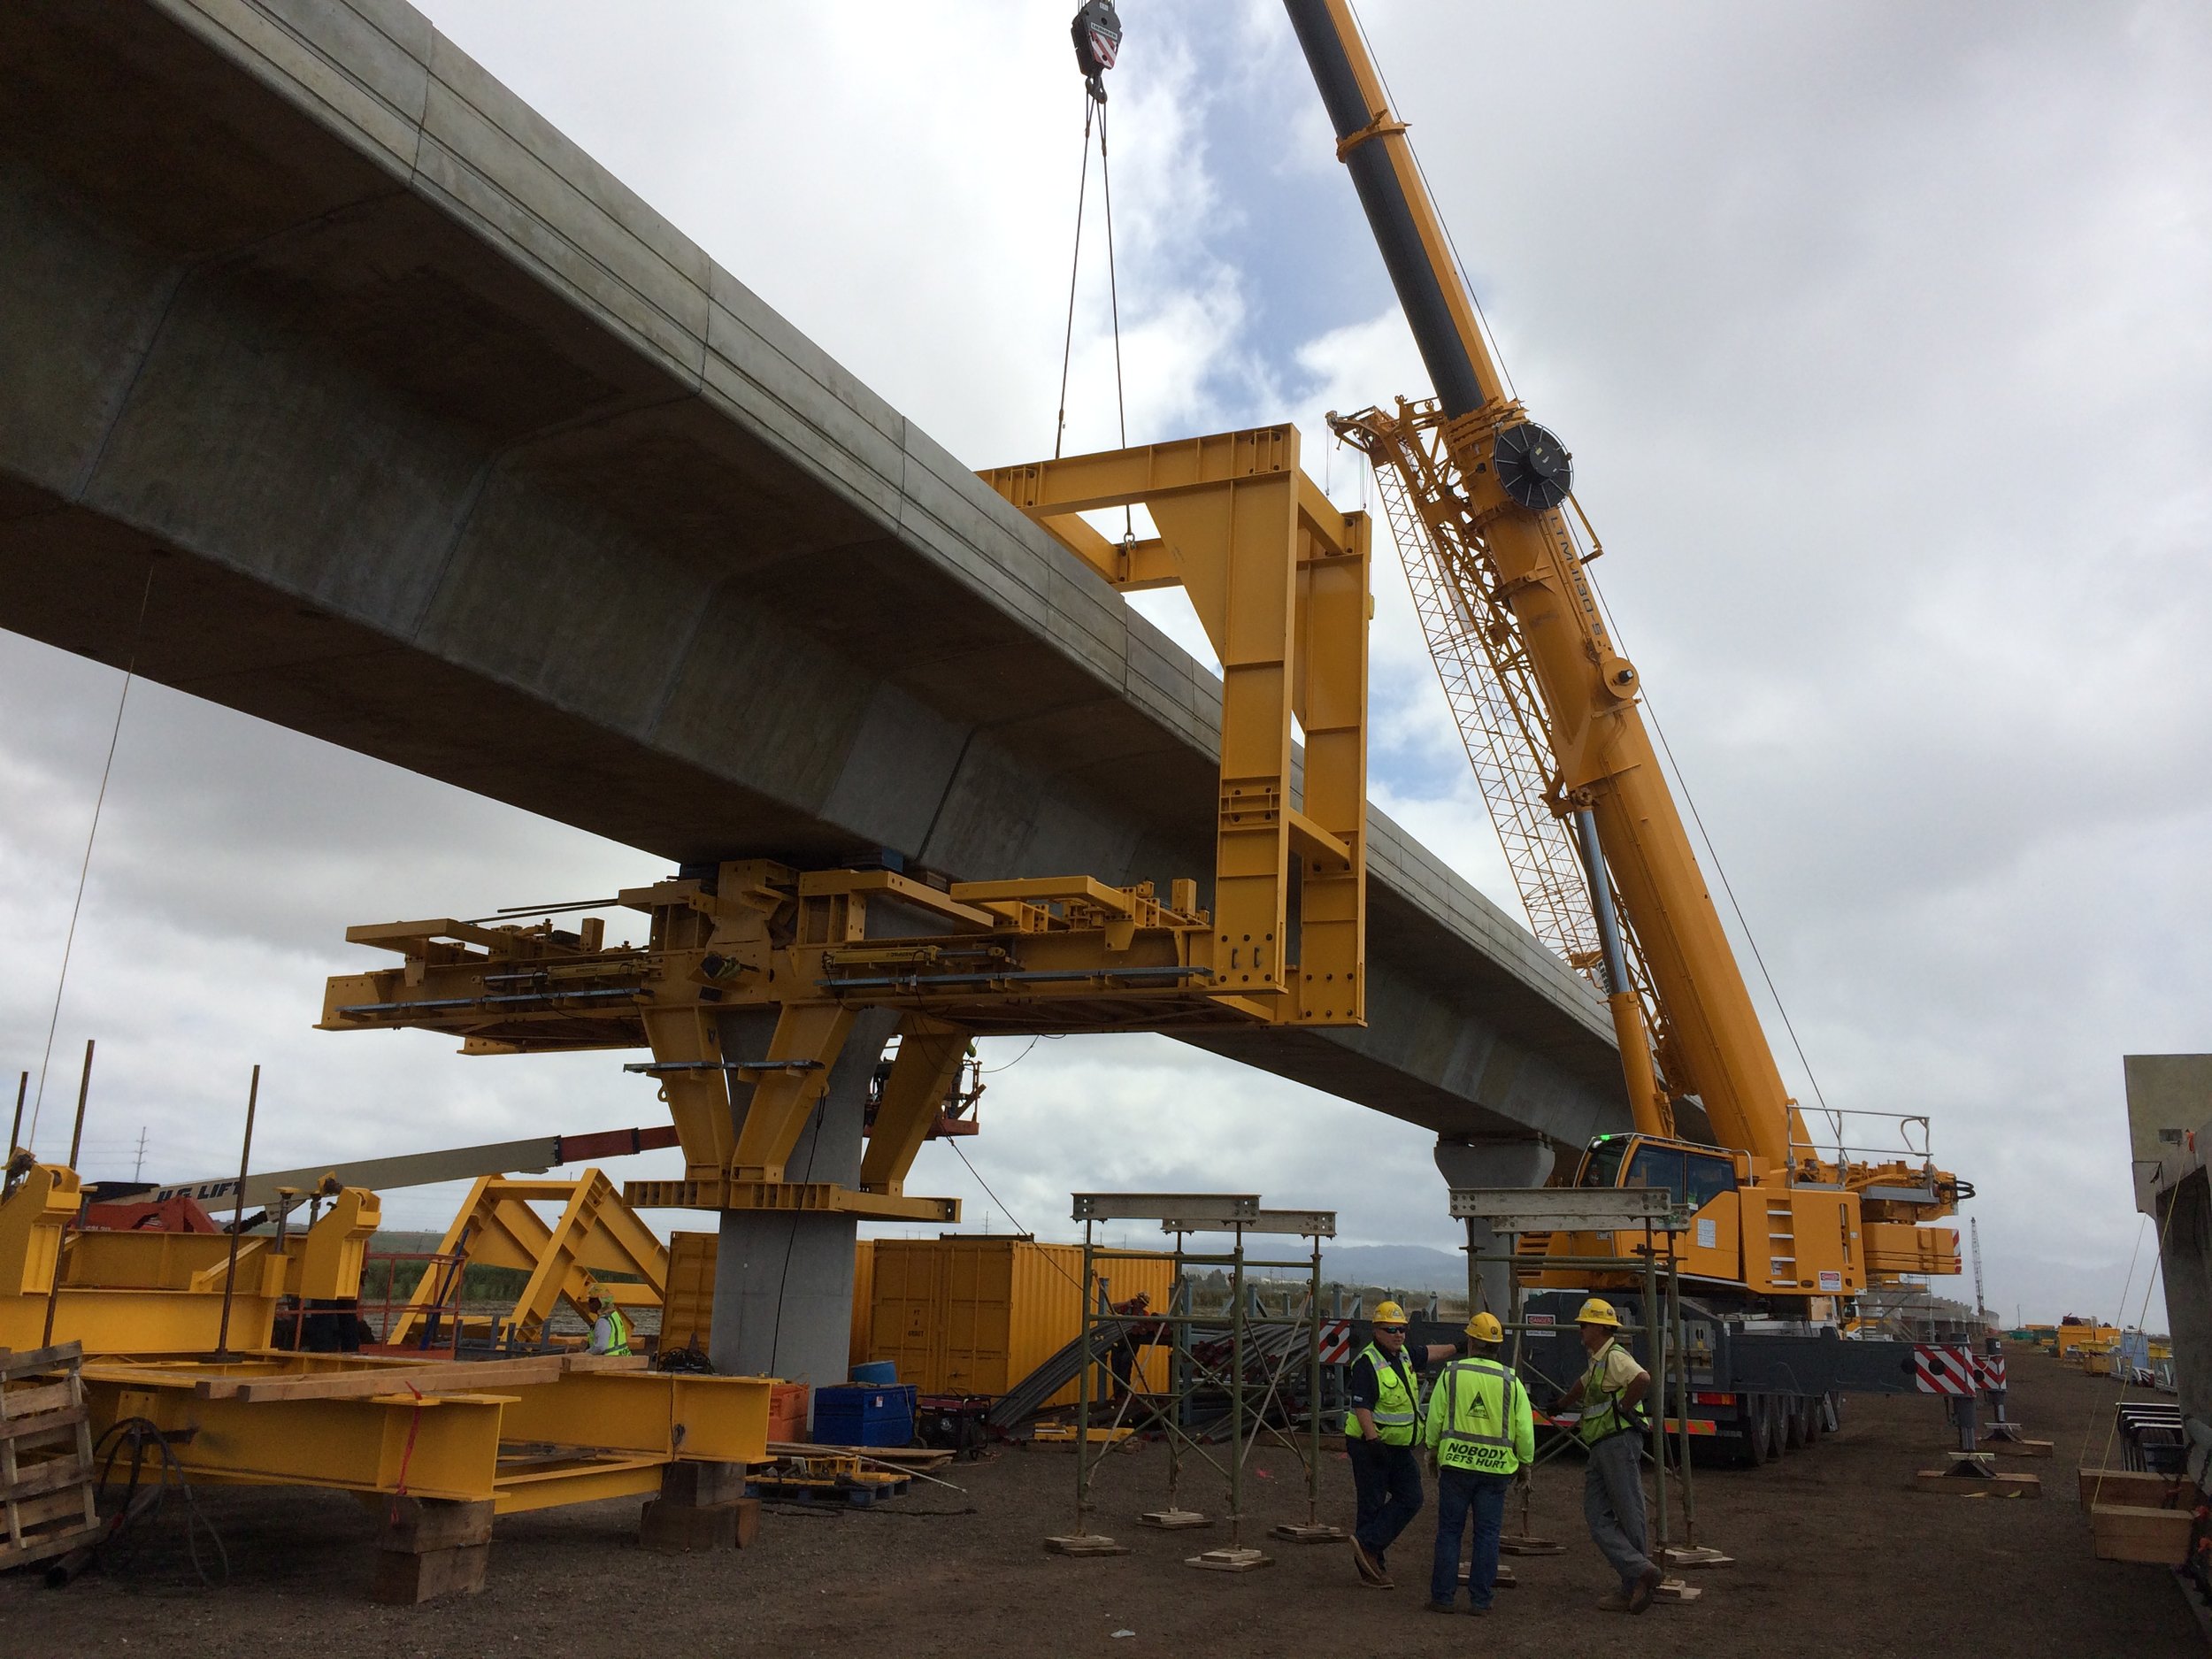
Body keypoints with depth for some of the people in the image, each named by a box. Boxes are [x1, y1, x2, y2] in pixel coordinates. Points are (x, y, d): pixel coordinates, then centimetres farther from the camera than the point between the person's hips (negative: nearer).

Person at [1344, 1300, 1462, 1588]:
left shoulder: (1403, 1355, 8)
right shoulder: (1367, 1364, -19)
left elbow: (1428, 1353, 29)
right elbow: (1361, 1407, -23)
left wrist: (1456, 1348, 32)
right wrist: (1373, 1440, -28)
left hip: (1399, 1446, 9)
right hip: (1371, 1445, -9)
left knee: (1410, 1499, 3)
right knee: (1373, 1504, -1)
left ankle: (1367, 1543, 6)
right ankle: (1371, 1567, 9)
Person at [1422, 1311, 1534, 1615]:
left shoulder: (1451, 1373, -3)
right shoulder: (1510, 1381, -1)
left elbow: (1435, 1418, 3)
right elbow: (1525, 1429, 1)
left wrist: (1433, 1450, 19)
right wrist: (1525, 1463, 16)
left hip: (1456, 1463, -1)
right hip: (1496, 1467, 1)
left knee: (1450, 1531, 6)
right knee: (1487, 1534, 8)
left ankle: (1442, 1597, 9)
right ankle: (1481, 1600, 10)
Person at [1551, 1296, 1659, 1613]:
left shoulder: (1615, 1357, -10)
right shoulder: (1597, 1362, 23)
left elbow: (1643, 1379, -30)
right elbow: (1582, 1388, 43)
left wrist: (1624, 1408, -17)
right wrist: (1560, 1406, 59)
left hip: (1619, 1441, -10)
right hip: (1601, 1447, 10)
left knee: (1629, 1515, -6)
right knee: (1597, 1516, -1)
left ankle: (1633, 1589, -4)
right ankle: (1640, 1571, -7)